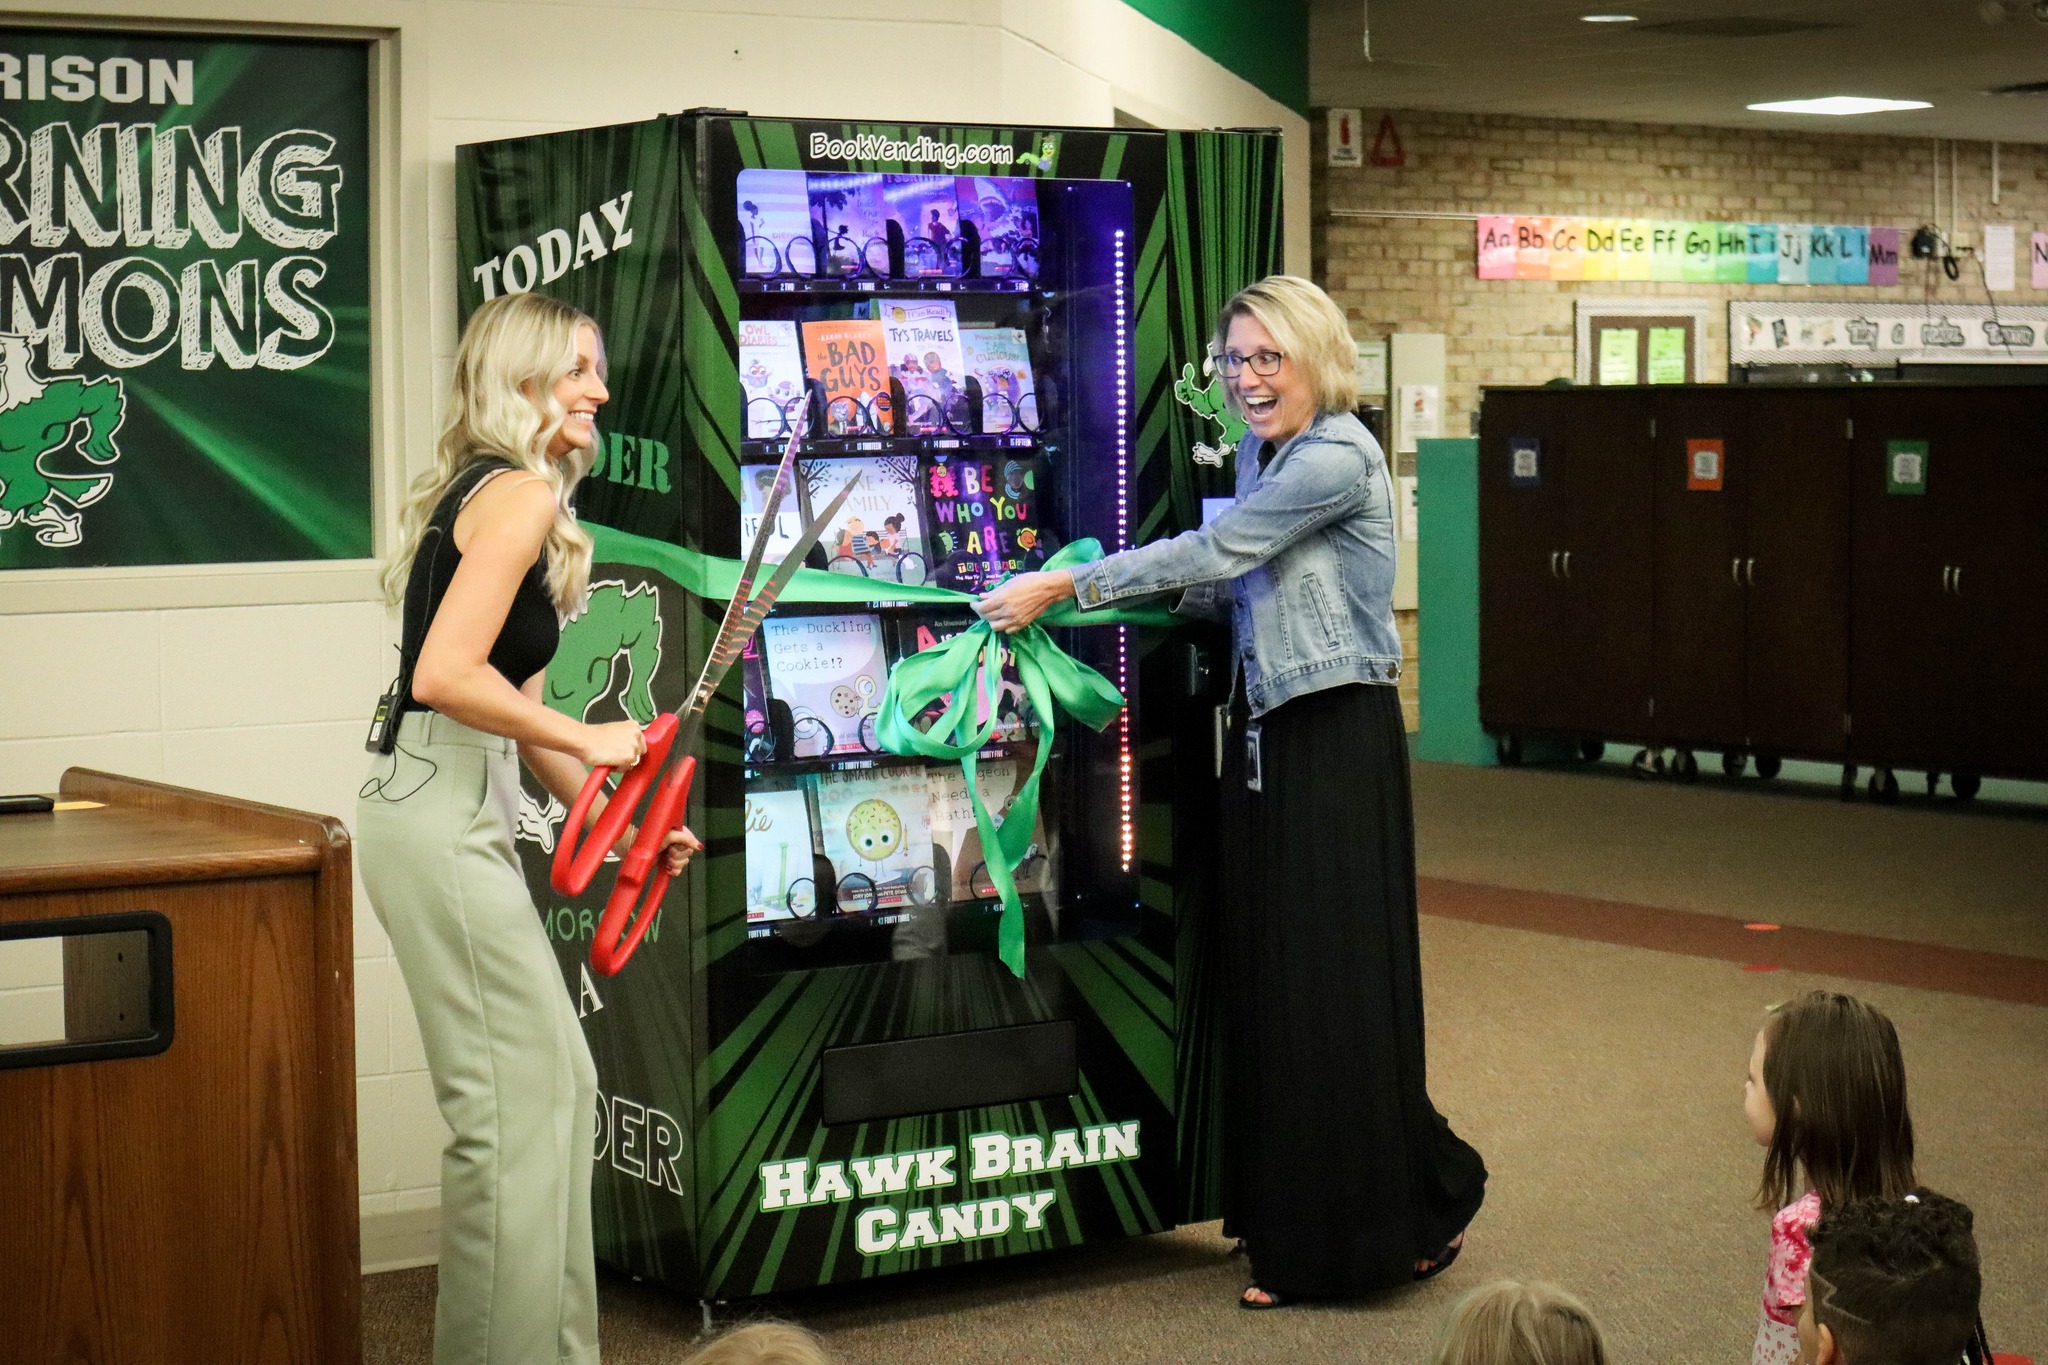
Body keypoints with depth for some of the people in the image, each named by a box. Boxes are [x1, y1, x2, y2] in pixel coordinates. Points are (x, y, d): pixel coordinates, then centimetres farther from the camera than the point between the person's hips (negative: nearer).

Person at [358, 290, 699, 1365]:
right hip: (442, 819, -10)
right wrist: (586, 740, -13)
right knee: (517, 1097, -6)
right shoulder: (520, 494, -12)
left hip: (450, 812, 10)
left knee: (557, 1083, 15)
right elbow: (446, 676, -23)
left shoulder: (491, 492, 19)